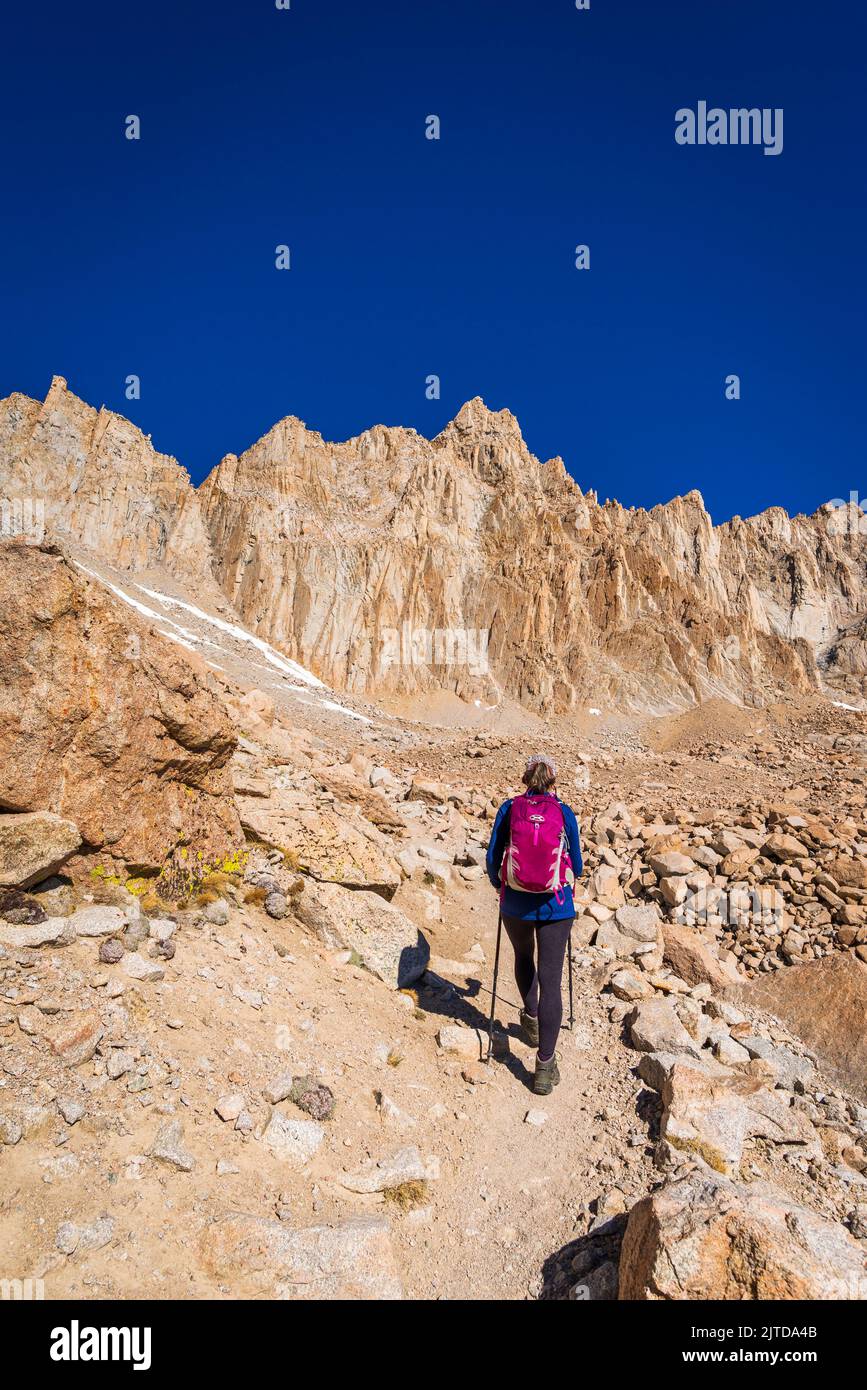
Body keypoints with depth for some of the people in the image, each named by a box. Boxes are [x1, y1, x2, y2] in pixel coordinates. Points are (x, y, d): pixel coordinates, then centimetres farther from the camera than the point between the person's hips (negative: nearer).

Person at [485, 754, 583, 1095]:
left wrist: (499, 885, 20)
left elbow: (492, 859, 0)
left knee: (523, 957, 30)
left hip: (516, 903, 1)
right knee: (551, 979, 4)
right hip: (556, 905, -1)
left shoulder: (509, 810, -4)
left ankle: (532, 1019, 48)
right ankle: (545, 1066, 4)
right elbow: (576, 867, 4)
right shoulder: (565, 814, -4)